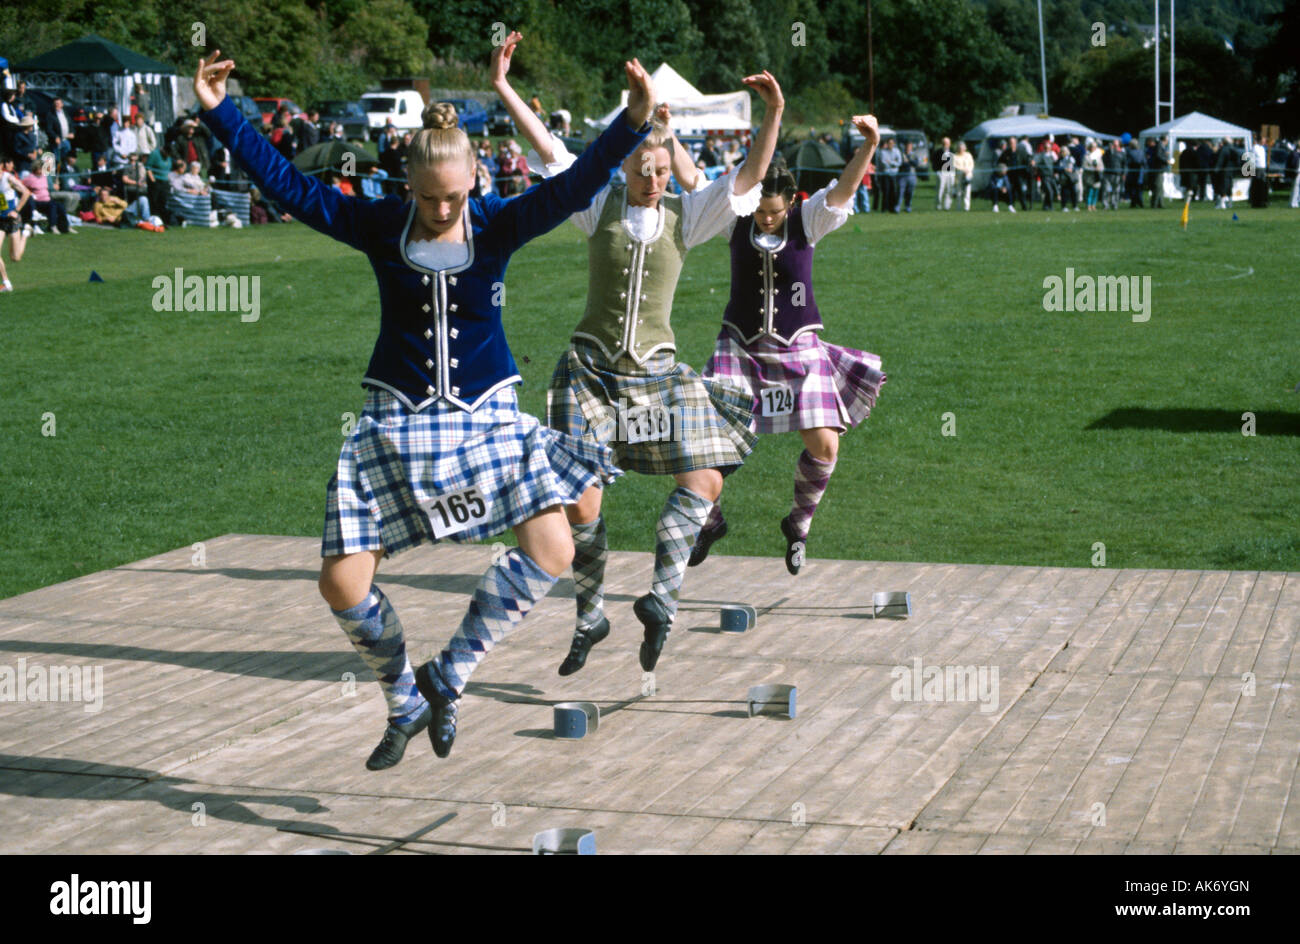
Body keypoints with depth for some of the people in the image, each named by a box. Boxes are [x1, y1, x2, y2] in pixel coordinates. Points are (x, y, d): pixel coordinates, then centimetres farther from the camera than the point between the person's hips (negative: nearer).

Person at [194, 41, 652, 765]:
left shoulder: (499, 226, -5)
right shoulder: (381, 227, -4)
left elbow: (574, 188, -17)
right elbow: (288, 184, -4)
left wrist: (633, 122, -31)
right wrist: (221, 114, -10)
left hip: (486, 416, 0)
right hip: (397, 422, 0)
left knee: (553, 552, -15)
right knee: (342, 583, -8)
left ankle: (447, 676, 3)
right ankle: (406, 704, 17)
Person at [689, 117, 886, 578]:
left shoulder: (807, 220, -6)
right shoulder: (735, 219, -3)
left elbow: (843, 189, -20)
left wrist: (869, 145, -36)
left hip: (799, 349, 0)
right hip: (741, 348, 0)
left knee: (823, 444, -8)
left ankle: (798, 524, 19)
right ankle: (710, 520, 16)